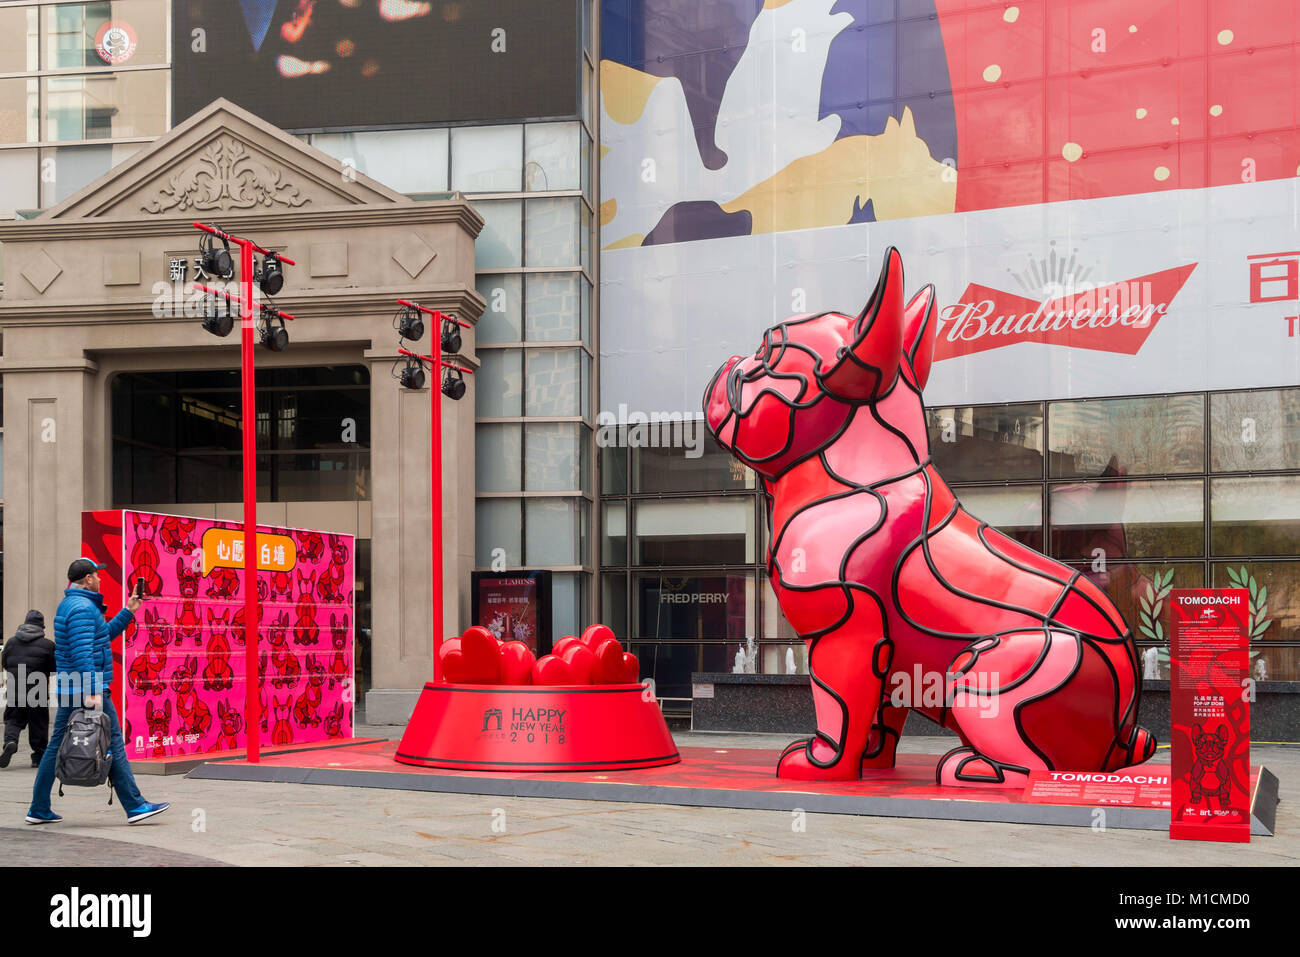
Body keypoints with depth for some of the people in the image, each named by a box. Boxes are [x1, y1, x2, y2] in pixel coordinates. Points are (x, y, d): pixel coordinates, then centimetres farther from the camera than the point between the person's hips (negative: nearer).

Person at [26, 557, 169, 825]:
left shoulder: (67, 605, 18)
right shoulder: (83, 607, -15)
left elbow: (102, 636, 29)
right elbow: (82, 652, -24)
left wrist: (127, 612, 28)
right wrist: (92, 692, -28)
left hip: (68, 691, 10)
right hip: (87, 689, -10)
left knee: (57, 747, 10)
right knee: (113, 744, -5)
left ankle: (39, 810, 12)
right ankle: (134, 805, -2)